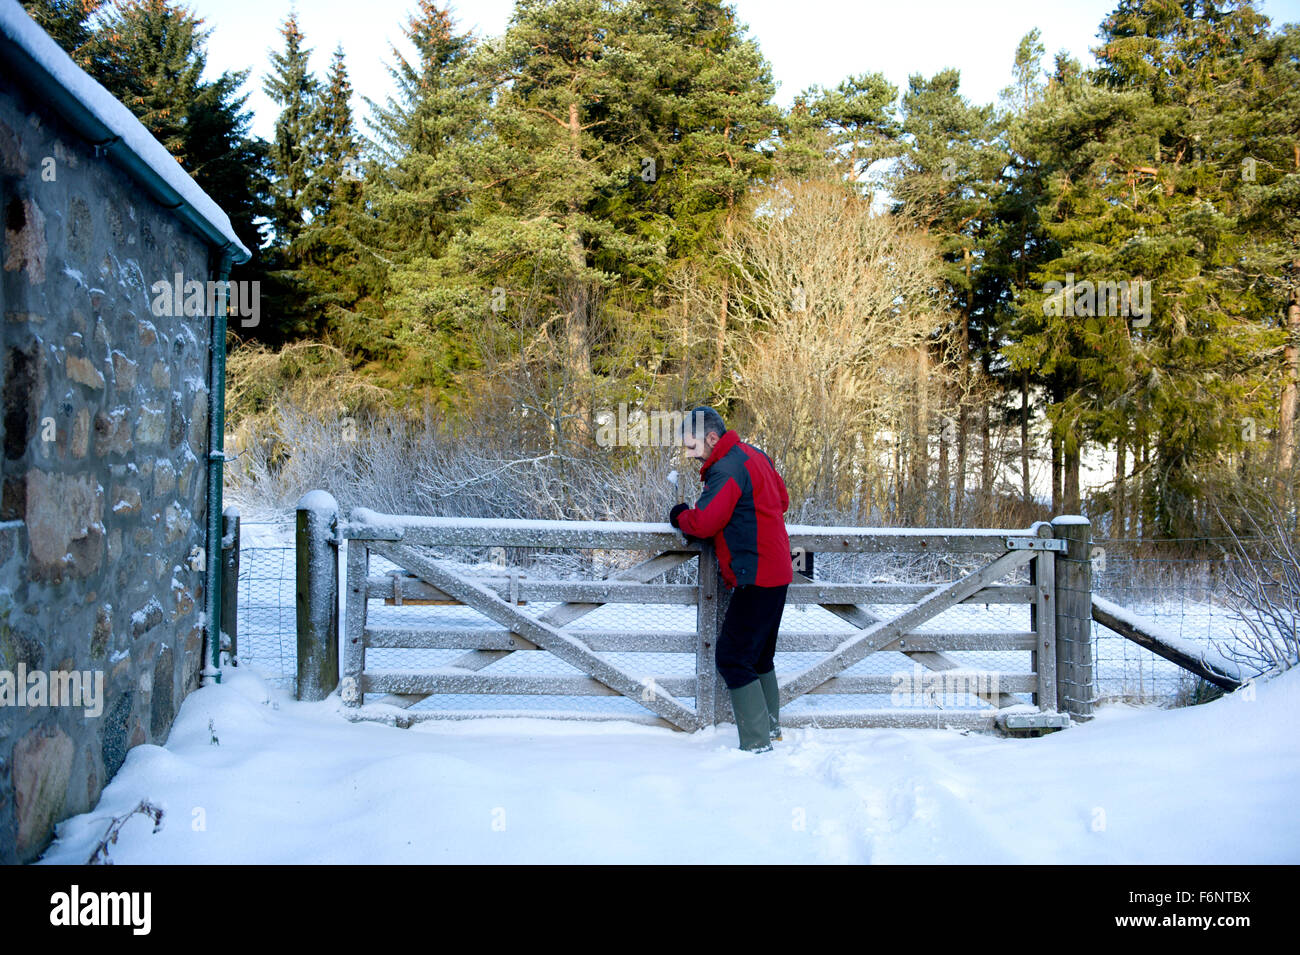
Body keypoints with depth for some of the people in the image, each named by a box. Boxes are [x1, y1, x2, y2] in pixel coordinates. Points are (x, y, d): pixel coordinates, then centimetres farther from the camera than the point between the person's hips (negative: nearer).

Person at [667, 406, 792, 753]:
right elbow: (782, 500, 22)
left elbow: (702, 523, -24)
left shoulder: (726, 470, -18)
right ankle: (771, 727, 29)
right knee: (759, 656, 21)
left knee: (732, 658, -5)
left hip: (755, 578, -10)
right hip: (777, 573, 10)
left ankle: (757, 742, -4)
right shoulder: (754, 455, 12)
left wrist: (679, 516, -4)